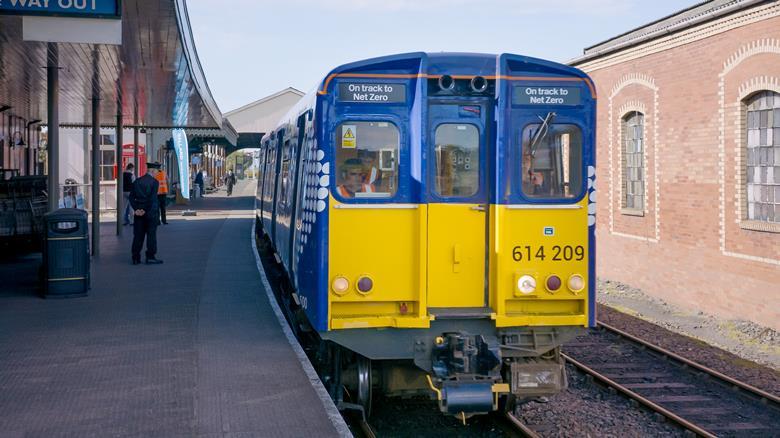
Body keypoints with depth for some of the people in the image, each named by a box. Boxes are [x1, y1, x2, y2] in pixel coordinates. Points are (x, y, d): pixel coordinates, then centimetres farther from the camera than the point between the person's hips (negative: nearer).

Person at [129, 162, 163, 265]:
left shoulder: (137, 181, 8)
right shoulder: (154, 182, -10)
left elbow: (131, 196, 4)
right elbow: (152, 198, -17)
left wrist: (136, 209, 0)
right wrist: (146, 211, -12)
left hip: (139, 212, 5)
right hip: (151, 212, -5)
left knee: (138, 235, 8)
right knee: (151, 234, 2)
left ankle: (136, 257, 10)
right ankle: (150, 257, 3)